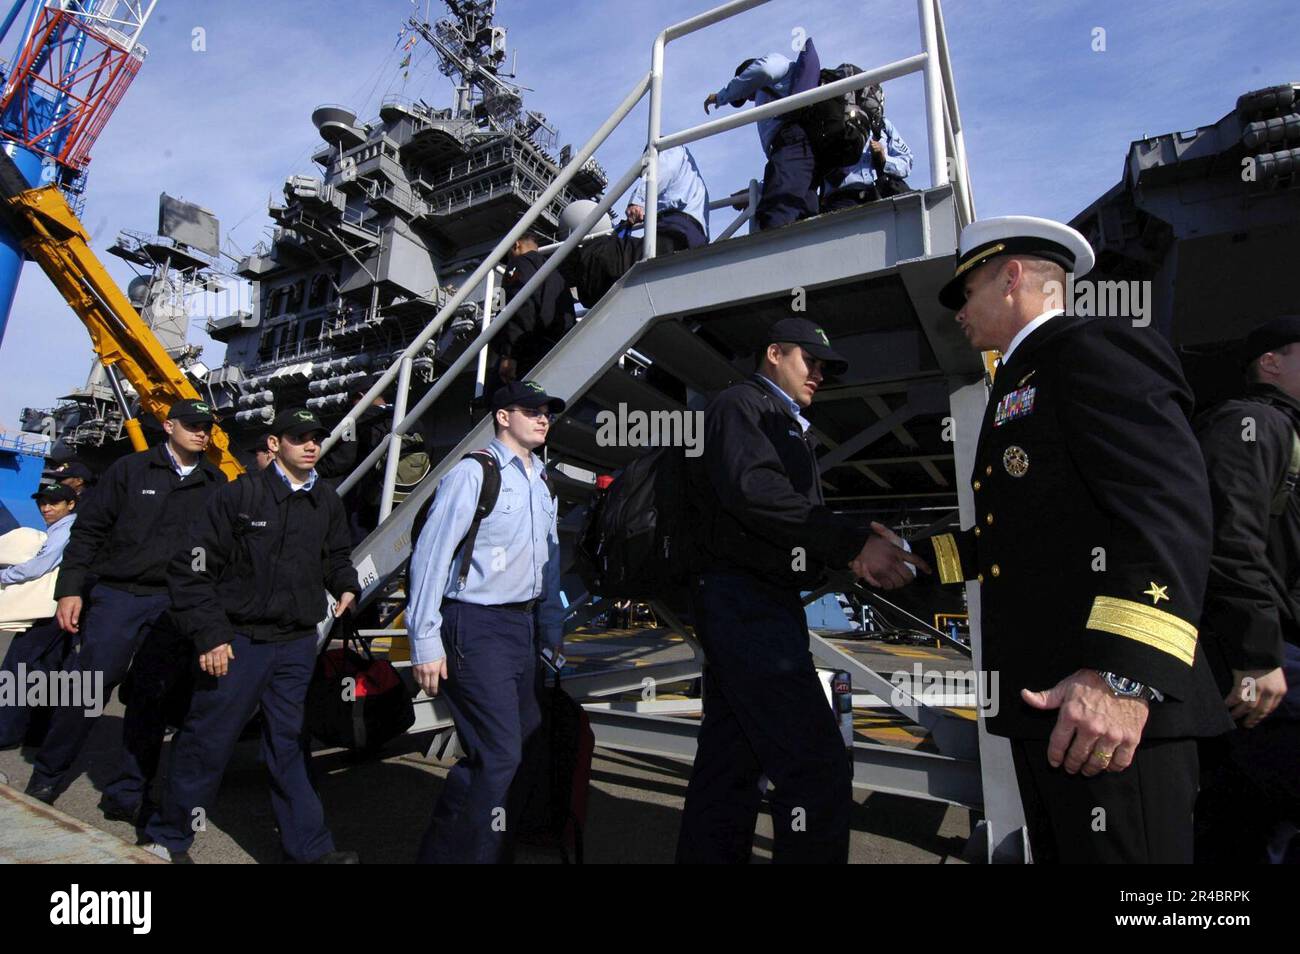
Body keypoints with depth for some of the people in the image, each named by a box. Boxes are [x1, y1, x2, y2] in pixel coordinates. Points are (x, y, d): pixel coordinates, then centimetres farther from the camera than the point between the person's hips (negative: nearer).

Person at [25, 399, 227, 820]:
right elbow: (88, 530, 1)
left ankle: (128, 794, 17)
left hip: (178, 606, 2)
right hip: (119, 596, -2)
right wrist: (70, 589, -5)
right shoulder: (131, 469, 1)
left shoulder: (216, 483, 7)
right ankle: (45, 780, 24)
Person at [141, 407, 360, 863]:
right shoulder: (240, 495, -9)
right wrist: (208, 635, -12)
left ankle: (309, 846, 19)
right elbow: (191, 568, -8)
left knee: (289, 744, 12)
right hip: (240, 640, -4)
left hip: (298, 643, 4)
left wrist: (346, 586, 4)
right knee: (207, 740, 9)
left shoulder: (327, 502, 6)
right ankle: (168, 837, 33)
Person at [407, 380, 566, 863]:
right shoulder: (474, 473, -8)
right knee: (499, 755, -8)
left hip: (523, 626, 8)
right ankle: (449, 852, 13)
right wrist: (426, 642, -15)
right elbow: (431, 554, -12)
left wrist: (551, 636, 13)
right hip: (477, 628, -8)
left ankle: (496, 848, 31)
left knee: (525, 746, 12)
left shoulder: (543, 484, 15)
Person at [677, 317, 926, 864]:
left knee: (729, 767, 12)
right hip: (744, 601, -10)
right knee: (818, 768, -12)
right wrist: (852, 541, -21)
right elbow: (751, 488, -21)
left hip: (763, 607, 10)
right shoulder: (741, 404, -2)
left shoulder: (789, 431, 28)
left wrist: (851, 557, 4)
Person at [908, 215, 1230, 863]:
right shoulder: (1020, 384, 23)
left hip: (1109, 703, -10)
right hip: (1042, 699, 10)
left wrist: (1125, 675, -28)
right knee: (1058, 850, 19)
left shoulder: (1094, 347, -7)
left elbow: (1169, 509, -20)